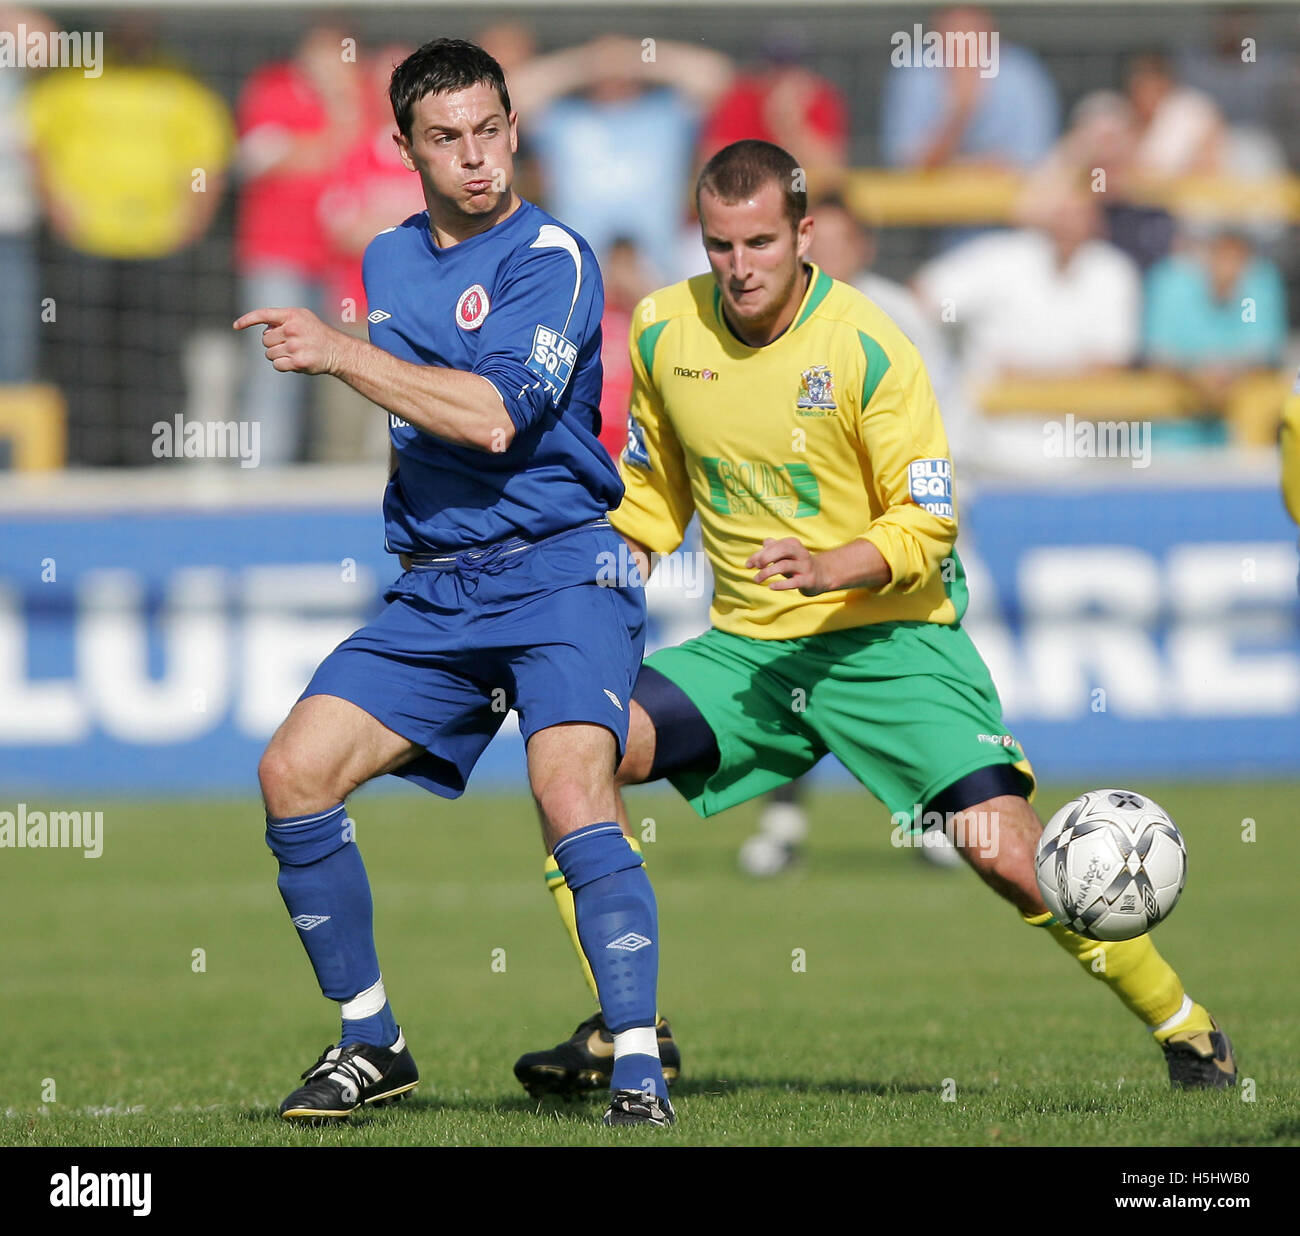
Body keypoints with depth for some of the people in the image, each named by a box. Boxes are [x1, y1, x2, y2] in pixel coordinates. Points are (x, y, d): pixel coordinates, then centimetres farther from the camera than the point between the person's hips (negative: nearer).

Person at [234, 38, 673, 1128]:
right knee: (294, 773, -6)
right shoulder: (389, 260, 15)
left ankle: (640, 1069, -23)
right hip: (431, 590, 7)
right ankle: (371, 1042, 8)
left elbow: (493, 417, -21)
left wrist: (340, 354, -19)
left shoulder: (550, 258, -8)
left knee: (572, 789, -27)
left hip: (557, 572, -7)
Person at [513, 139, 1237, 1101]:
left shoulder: (867, 346, -15)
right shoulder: (663, 332, -1)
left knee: (1005, 851, -17)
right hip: (746, 649, 4)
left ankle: (1188, 1033, 4)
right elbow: (655, 483, 17)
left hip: (888, 641, -4)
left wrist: (830, 569, -28)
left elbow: (928, 523, -12)